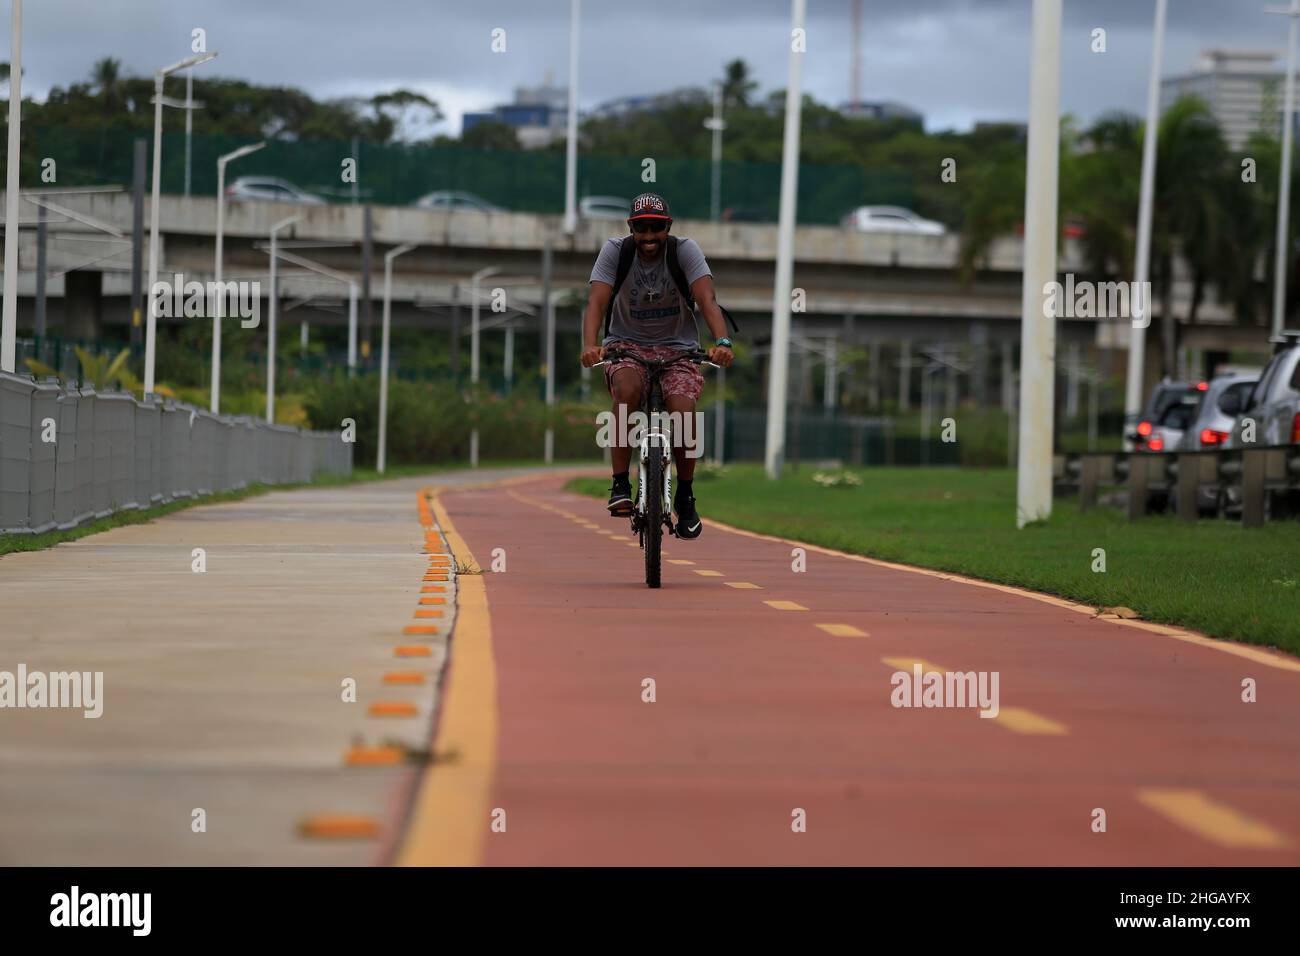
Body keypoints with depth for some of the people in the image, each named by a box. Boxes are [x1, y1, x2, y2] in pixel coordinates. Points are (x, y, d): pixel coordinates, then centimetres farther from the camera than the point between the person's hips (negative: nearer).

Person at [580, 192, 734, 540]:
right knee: (627, 389, -35)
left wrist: (722, 342, -42)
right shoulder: (615, 251, -10)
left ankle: (685, 498, 0)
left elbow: (707, 299, -24)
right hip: (627, 345, 0)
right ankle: (620, 485, -26)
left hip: (677, 348, 0)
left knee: (683, 414, -24)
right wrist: (590, 345, -41)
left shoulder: (686, 251, -11)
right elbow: (596, 302, -21)